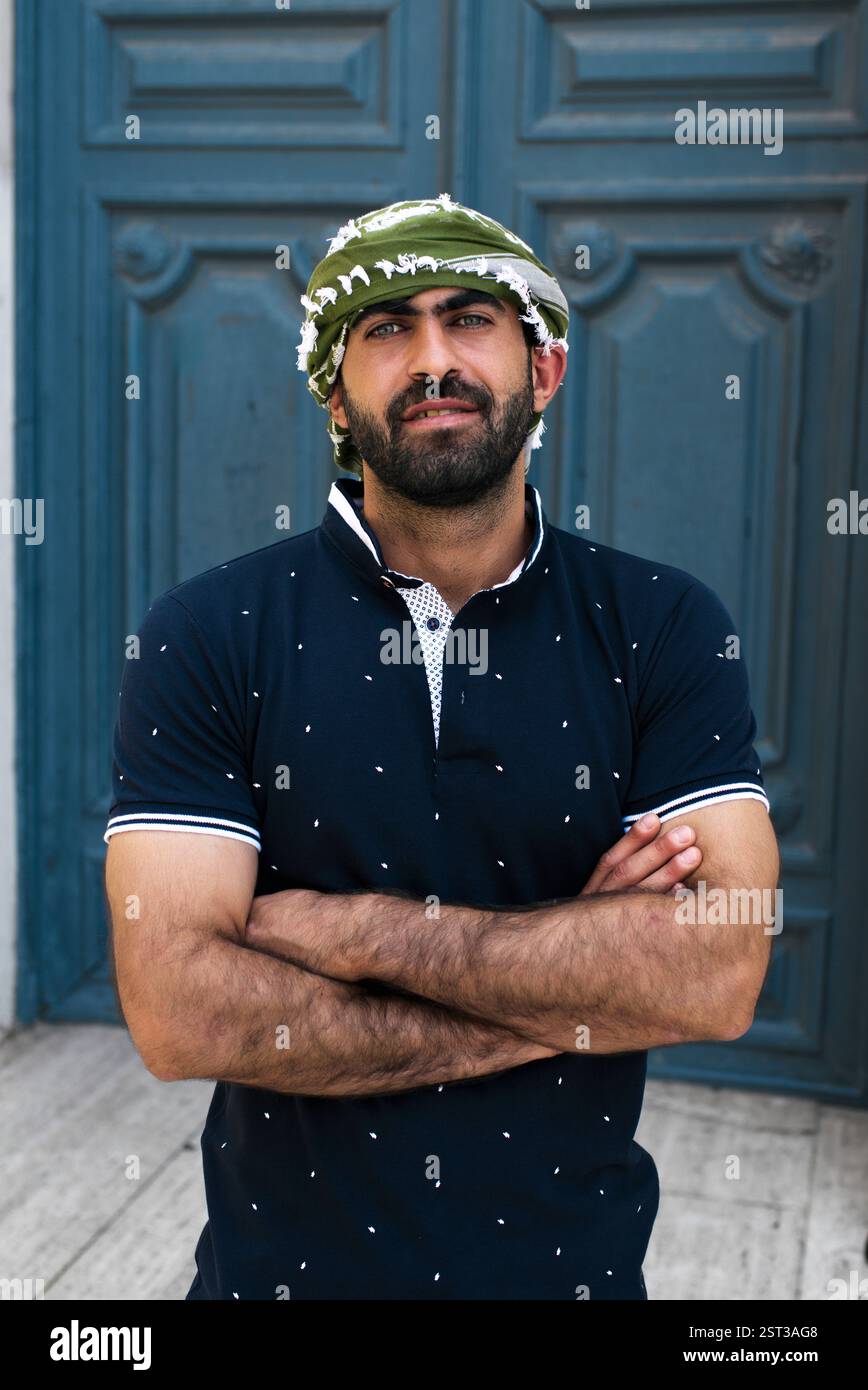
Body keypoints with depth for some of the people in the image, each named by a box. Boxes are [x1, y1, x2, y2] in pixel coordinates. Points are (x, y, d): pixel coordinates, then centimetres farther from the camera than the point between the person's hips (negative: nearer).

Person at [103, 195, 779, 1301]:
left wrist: (359, 930, -21)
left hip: (573, 1260, 1)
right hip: (280, 1260, 0)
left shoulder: (665, 628, -8)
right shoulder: (204, 637, -12)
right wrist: (562, 1007, -19)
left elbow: (718, 975, -19)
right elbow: (179, 1012, -20)